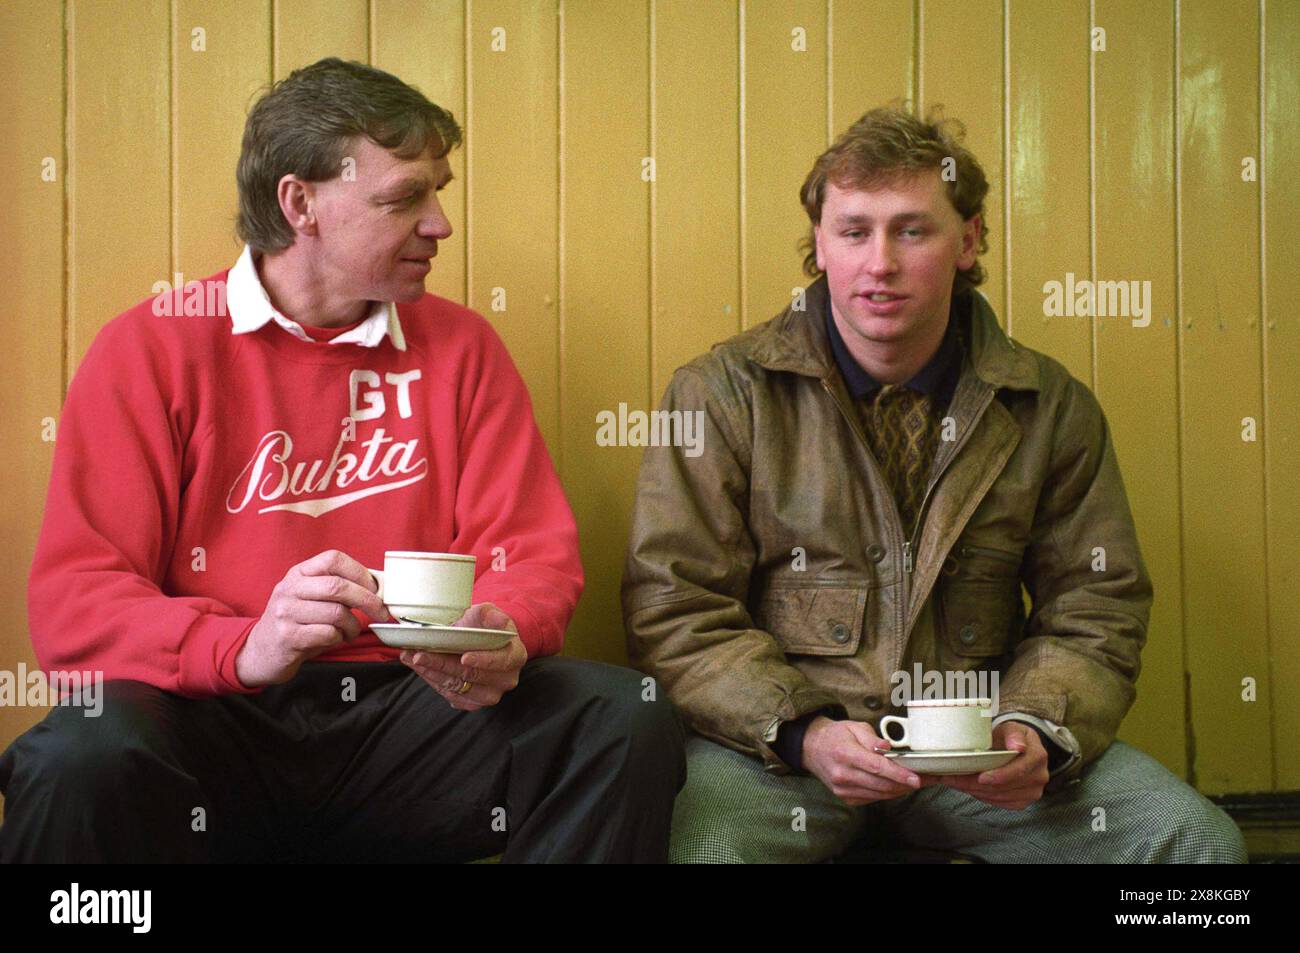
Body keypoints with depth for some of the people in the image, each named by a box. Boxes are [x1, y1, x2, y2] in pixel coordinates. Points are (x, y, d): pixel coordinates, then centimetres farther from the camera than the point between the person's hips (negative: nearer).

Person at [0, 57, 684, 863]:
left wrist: (501, 638, -19)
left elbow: (534, 552, 6)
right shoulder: (151, 350, 0)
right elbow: (74, 599, -8)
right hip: (222, 720, -3)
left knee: (630, 721, -21)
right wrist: (245, 648, -27)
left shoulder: (460, 347, 9)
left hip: (409, 704, 3)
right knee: (82, 758, -35)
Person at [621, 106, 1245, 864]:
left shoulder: (1053, 409, 8)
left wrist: (1038, 730, -10)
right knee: (693, 839, -35)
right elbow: (678, 610, -2)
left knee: (1196, 837, -19)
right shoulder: (720, 395, 1)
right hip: (778, 743, -2)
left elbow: (1094, 608, 12)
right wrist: (804, 735, -18)